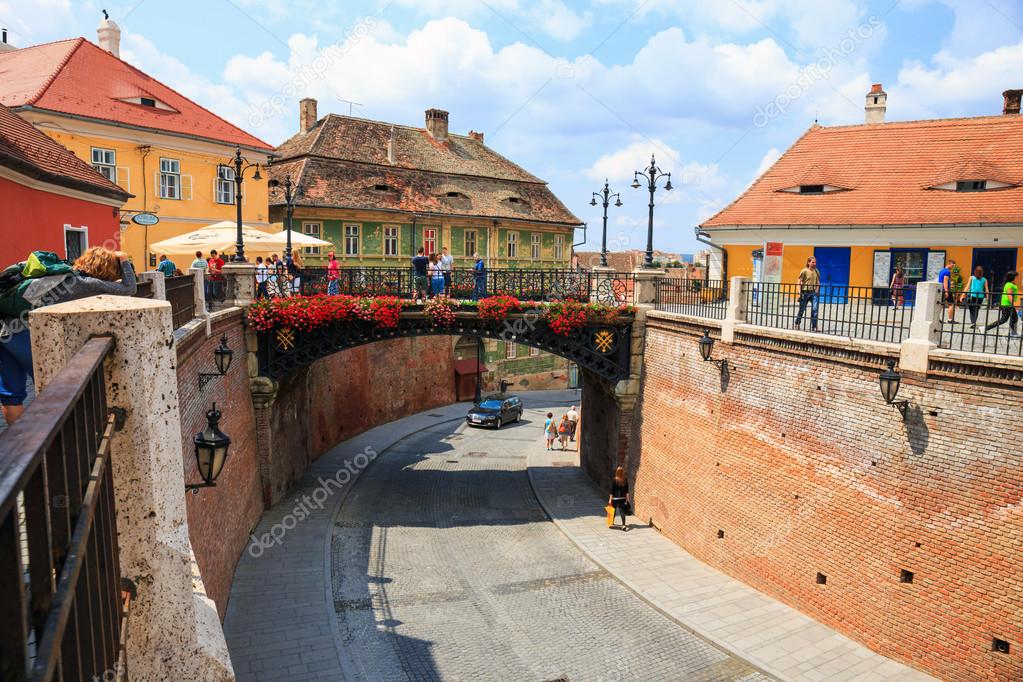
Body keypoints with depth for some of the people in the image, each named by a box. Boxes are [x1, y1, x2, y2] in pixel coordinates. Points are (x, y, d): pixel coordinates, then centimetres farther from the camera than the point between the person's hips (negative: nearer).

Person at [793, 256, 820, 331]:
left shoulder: (816, 271, 7)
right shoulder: (804, 271, -6)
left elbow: (818, 282, 15)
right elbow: (799, 283, -7)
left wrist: (817, 291, 8)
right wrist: (800, 293, -12)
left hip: (814, 293, 3)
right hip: (805, 292, -3)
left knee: (815, 309, -7)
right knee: (802, 309, 7)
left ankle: (814, 327, -3)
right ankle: (797, 324, 24)